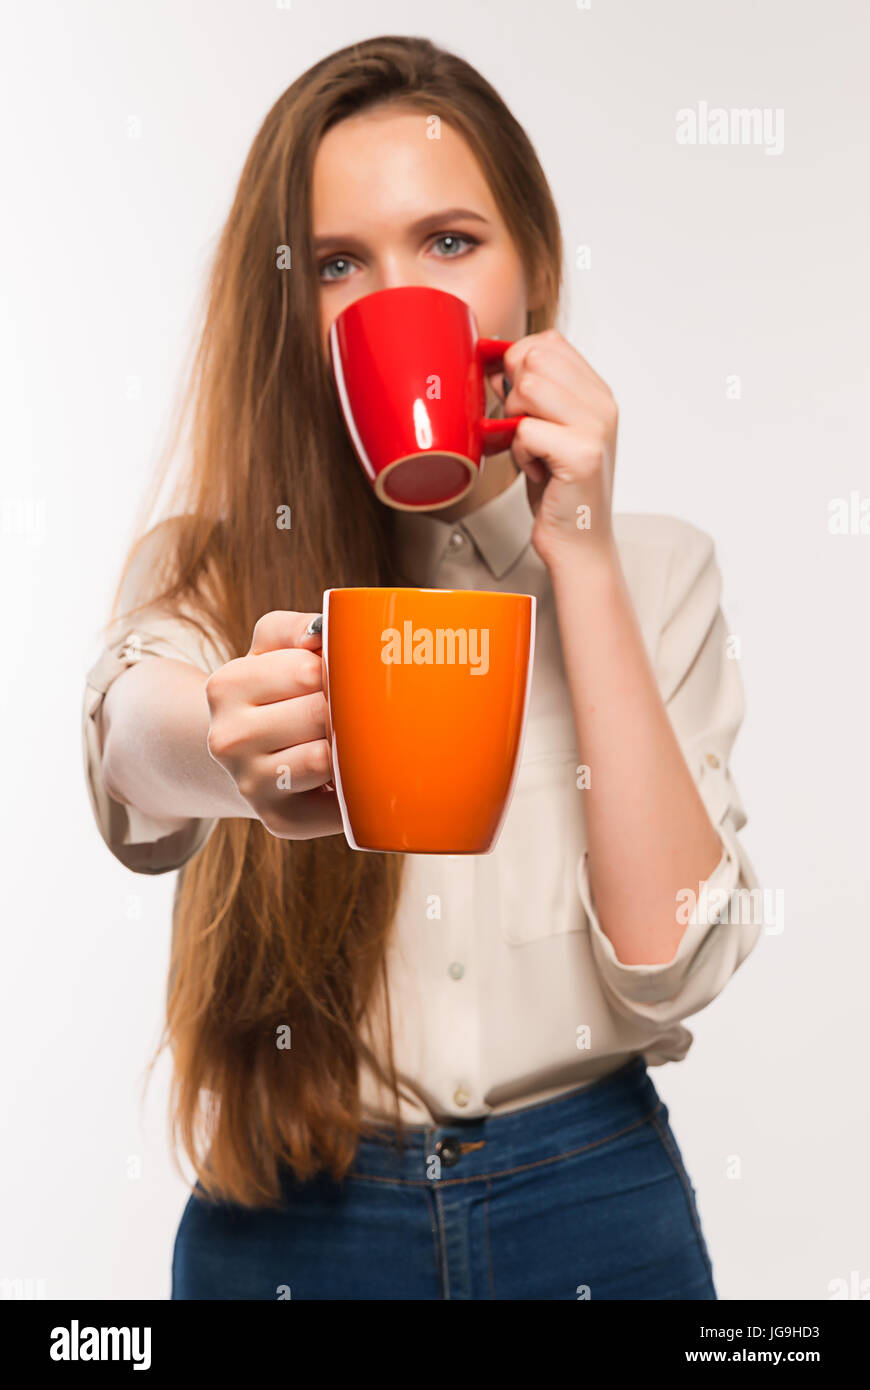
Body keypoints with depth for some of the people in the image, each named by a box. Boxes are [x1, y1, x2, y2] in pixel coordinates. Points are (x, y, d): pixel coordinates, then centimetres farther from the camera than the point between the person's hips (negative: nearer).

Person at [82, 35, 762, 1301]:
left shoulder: (655, 567, -3)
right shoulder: (211, 571, -5)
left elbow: (668, 970, -14)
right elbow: (132, 757, -28)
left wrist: (579, 561, -16)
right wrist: (230, 738, -49)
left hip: (594, 1207, 1)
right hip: (288, 1225, 0)